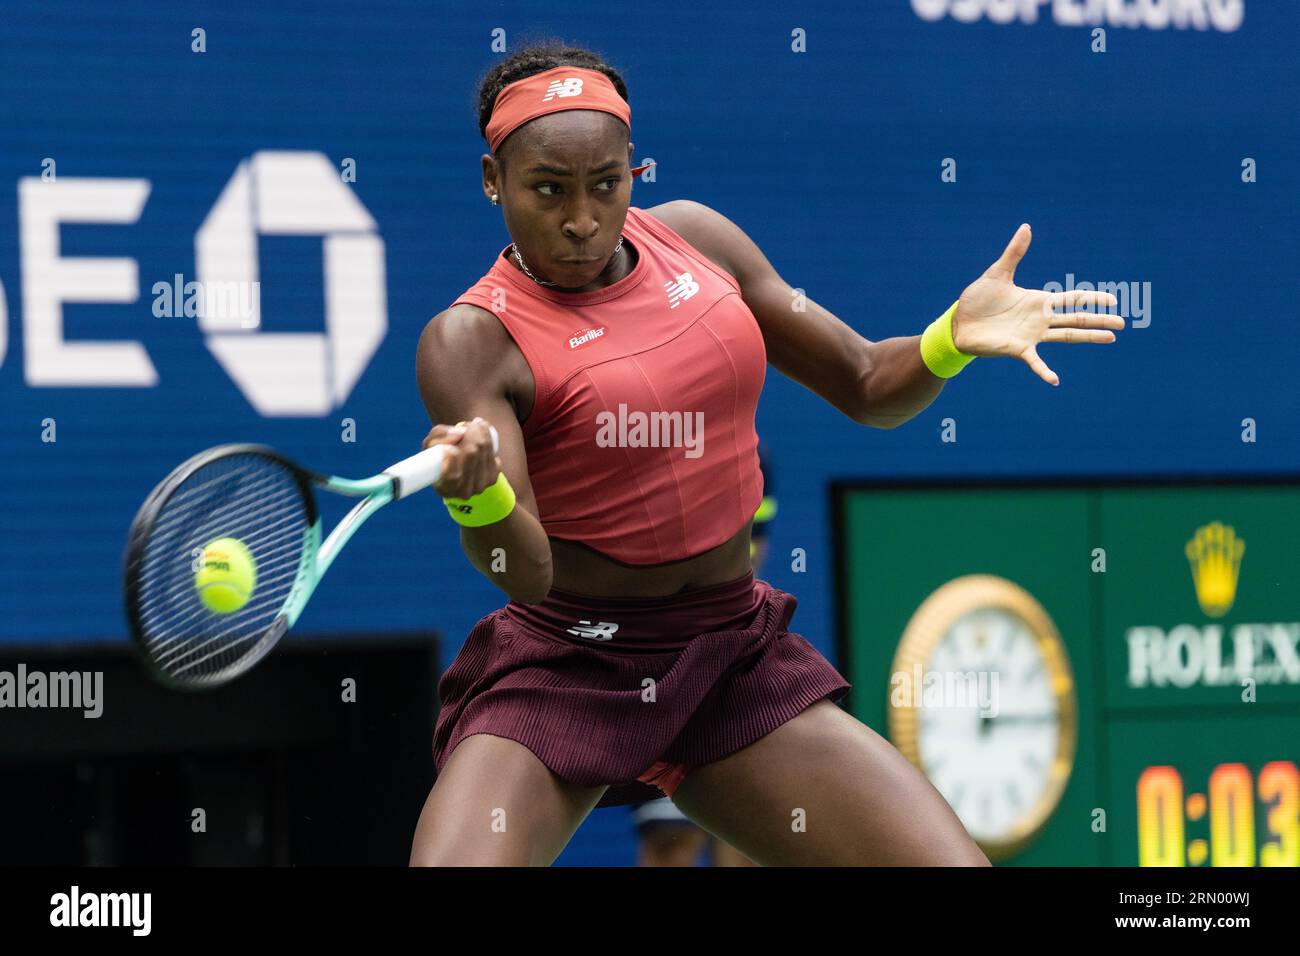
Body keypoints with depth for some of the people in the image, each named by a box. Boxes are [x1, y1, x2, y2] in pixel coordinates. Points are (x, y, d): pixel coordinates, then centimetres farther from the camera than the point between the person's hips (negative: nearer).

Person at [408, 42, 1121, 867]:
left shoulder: (692, 237, 4)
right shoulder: (473, 339, -12)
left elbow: (867, 387, 12)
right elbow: (526, 575, -22)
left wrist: (954, 337, -8)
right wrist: (476, 491, -44)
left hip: (738, 662, 5)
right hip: (562, 673, -4)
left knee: (956, 862, -6)